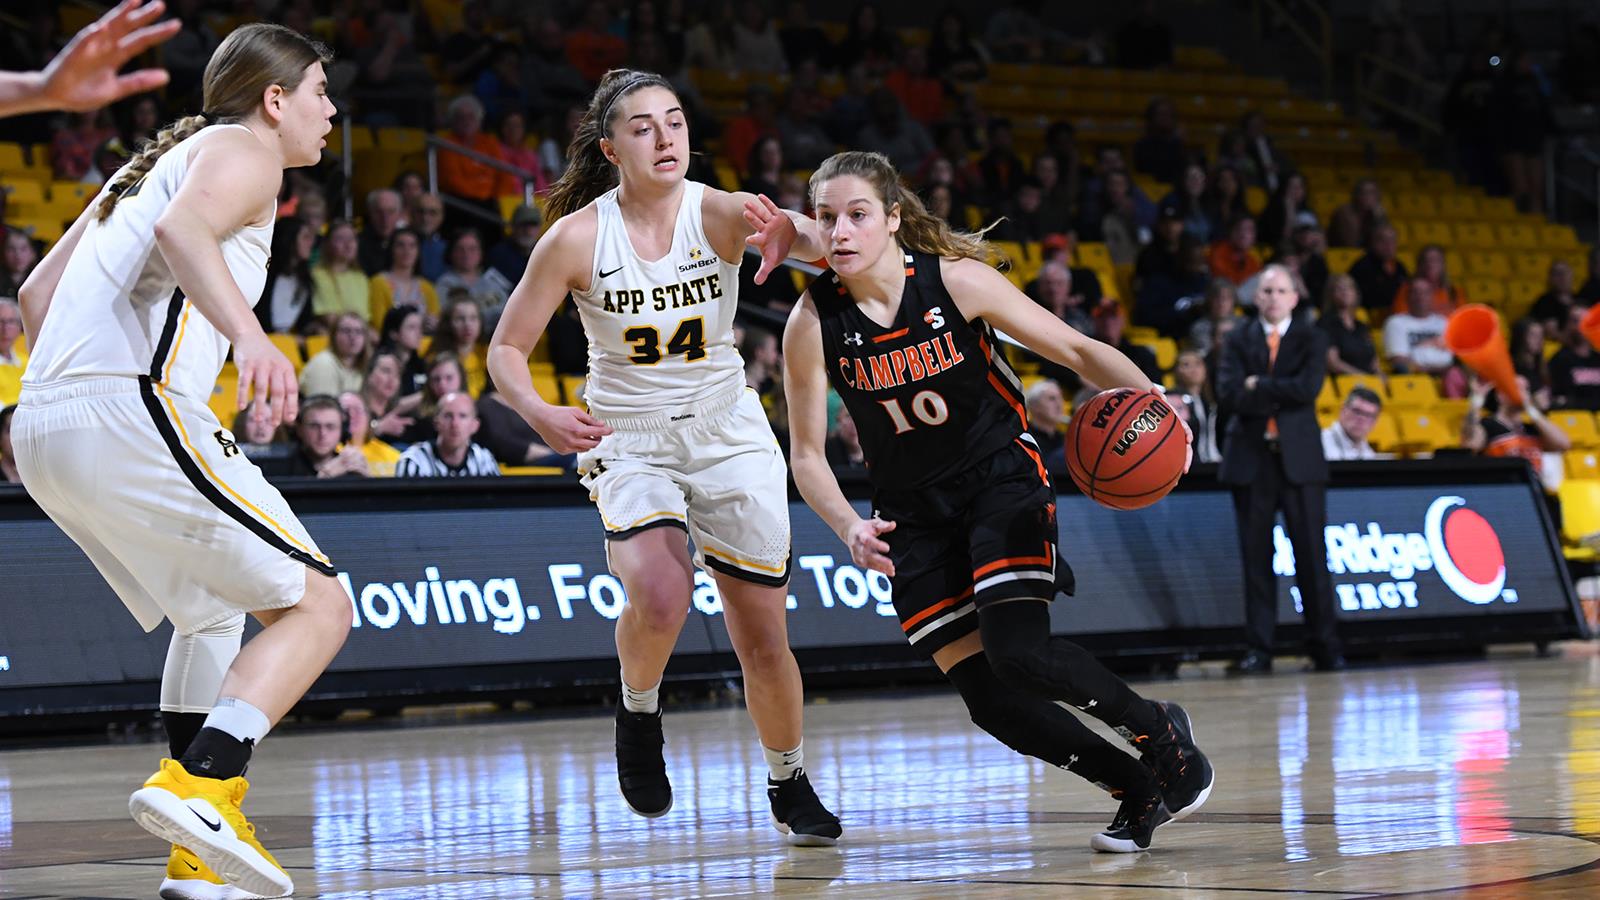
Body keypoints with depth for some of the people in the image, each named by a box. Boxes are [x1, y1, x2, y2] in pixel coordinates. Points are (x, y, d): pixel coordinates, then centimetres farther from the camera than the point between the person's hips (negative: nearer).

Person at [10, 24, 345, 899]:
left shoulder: (158, 160, 32)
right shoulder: (244, 149, 5)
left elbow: (37, 290, 32)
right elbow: (182, 229, -18)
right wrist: (248, 333, -33)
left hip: (41, 428, 9)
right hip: (133, 408, -9)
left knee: (213, 607, 26)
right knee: (317, 605, -4)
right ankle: (197, 787, -23)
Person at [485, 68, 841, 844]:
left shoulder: (719, 213, -13)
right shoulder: (577, 236, -13)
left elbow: (812, 240, -31)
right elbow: (506, 350, -7)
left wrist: (793, 234, -56)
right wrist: (540, 414, -27)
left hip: (727, 433, 2)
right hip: (628, 439, -1)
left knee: (763, 635, 4)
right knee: (660, 597, -29)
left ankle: (789, 785, 28)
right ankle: (637, 709, 3)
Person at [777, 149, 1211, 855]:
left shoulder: (956, 280, -17)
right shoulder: (813, 325, -14)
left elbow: (1077, 351, -10)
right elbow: (807, 454, -6)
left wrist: (1150, 400, -28)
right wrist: (851, 529, -25)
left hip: (1001, 479, -3)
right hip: (913, 509, 3)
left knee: (1018, 652, -23)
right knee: (988, 698, -7)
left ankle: (1159, 731, 3)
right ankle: (1137, 790, 13)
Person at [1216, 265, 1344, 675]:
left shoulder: (1311, 339, 7)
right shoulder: (1239, 340, 8)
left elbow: (1308, 388, -11)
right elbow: (1228, 394, -7)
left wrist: (1259, 386, -7)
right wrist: (1282, 394, -13)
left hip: (1299, 457, -1)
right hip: (1251, 458, 1)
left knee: (1311, 555, -1)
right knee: (1256, 556, 1)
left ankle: (1324, 645, 5)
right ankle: (1259, 648, 5)